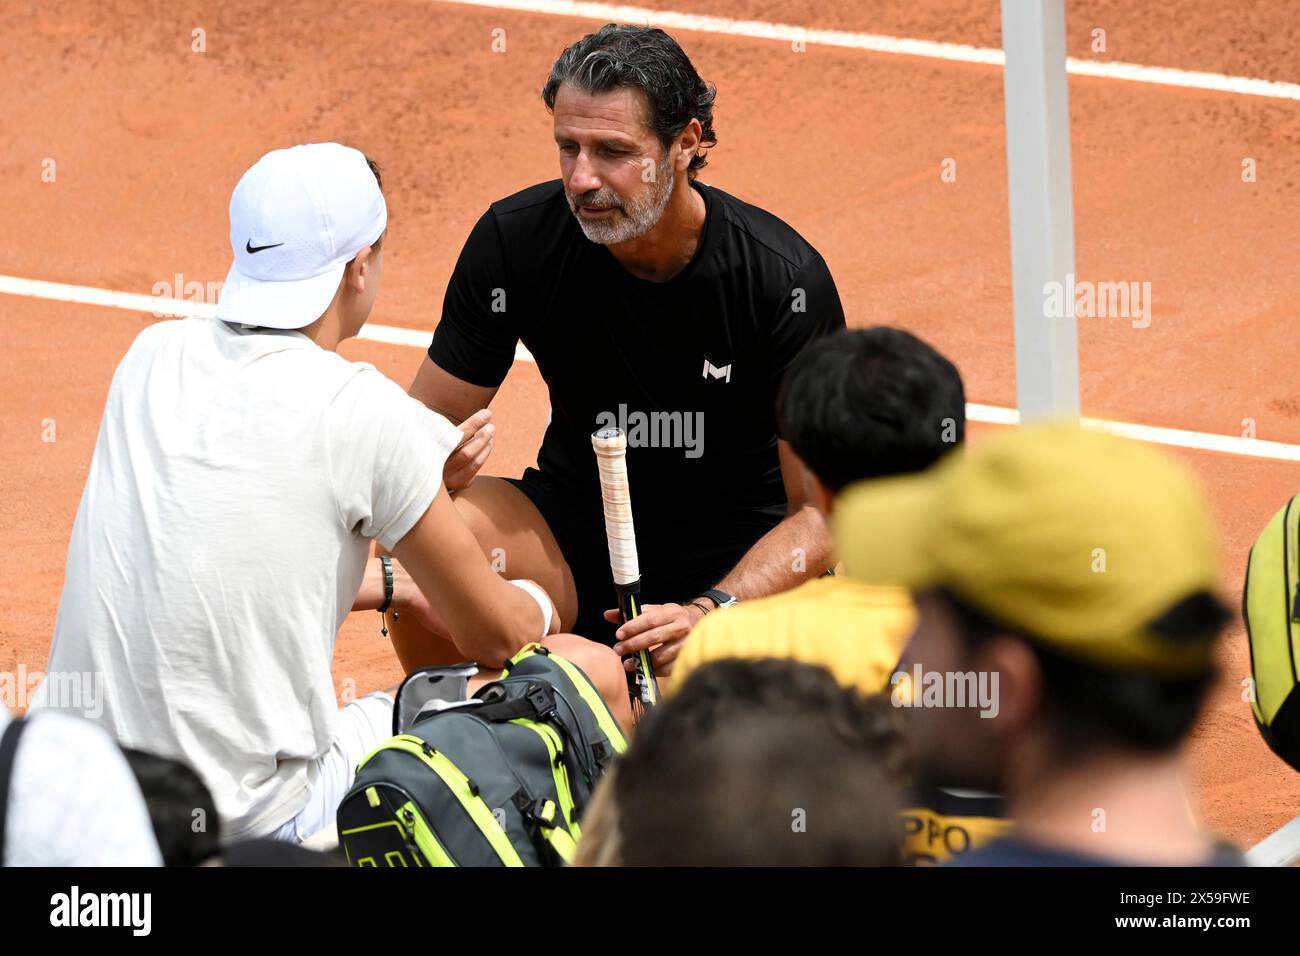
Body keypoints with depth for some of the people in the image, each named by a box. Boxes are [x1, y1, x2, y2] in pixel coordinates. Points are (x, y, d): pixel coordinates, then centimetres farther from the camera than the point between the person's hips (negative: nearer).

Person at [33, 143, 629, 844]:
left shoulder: (152, 358, 5)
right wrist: (538, 603, 24)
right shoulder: (366, 412, -11)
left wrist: (391, 587, 32)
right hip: (260, 821, -7)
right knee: (595, 673, 2)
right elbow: (496, 636, 0)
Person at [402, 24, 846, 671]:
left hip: (738, 551, -2)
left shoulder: (783, 278, -18)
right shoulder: (515, 240, -12)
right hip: (576, 521, 2)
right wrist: (439, 465, -31)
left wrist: (708, 613, -32)